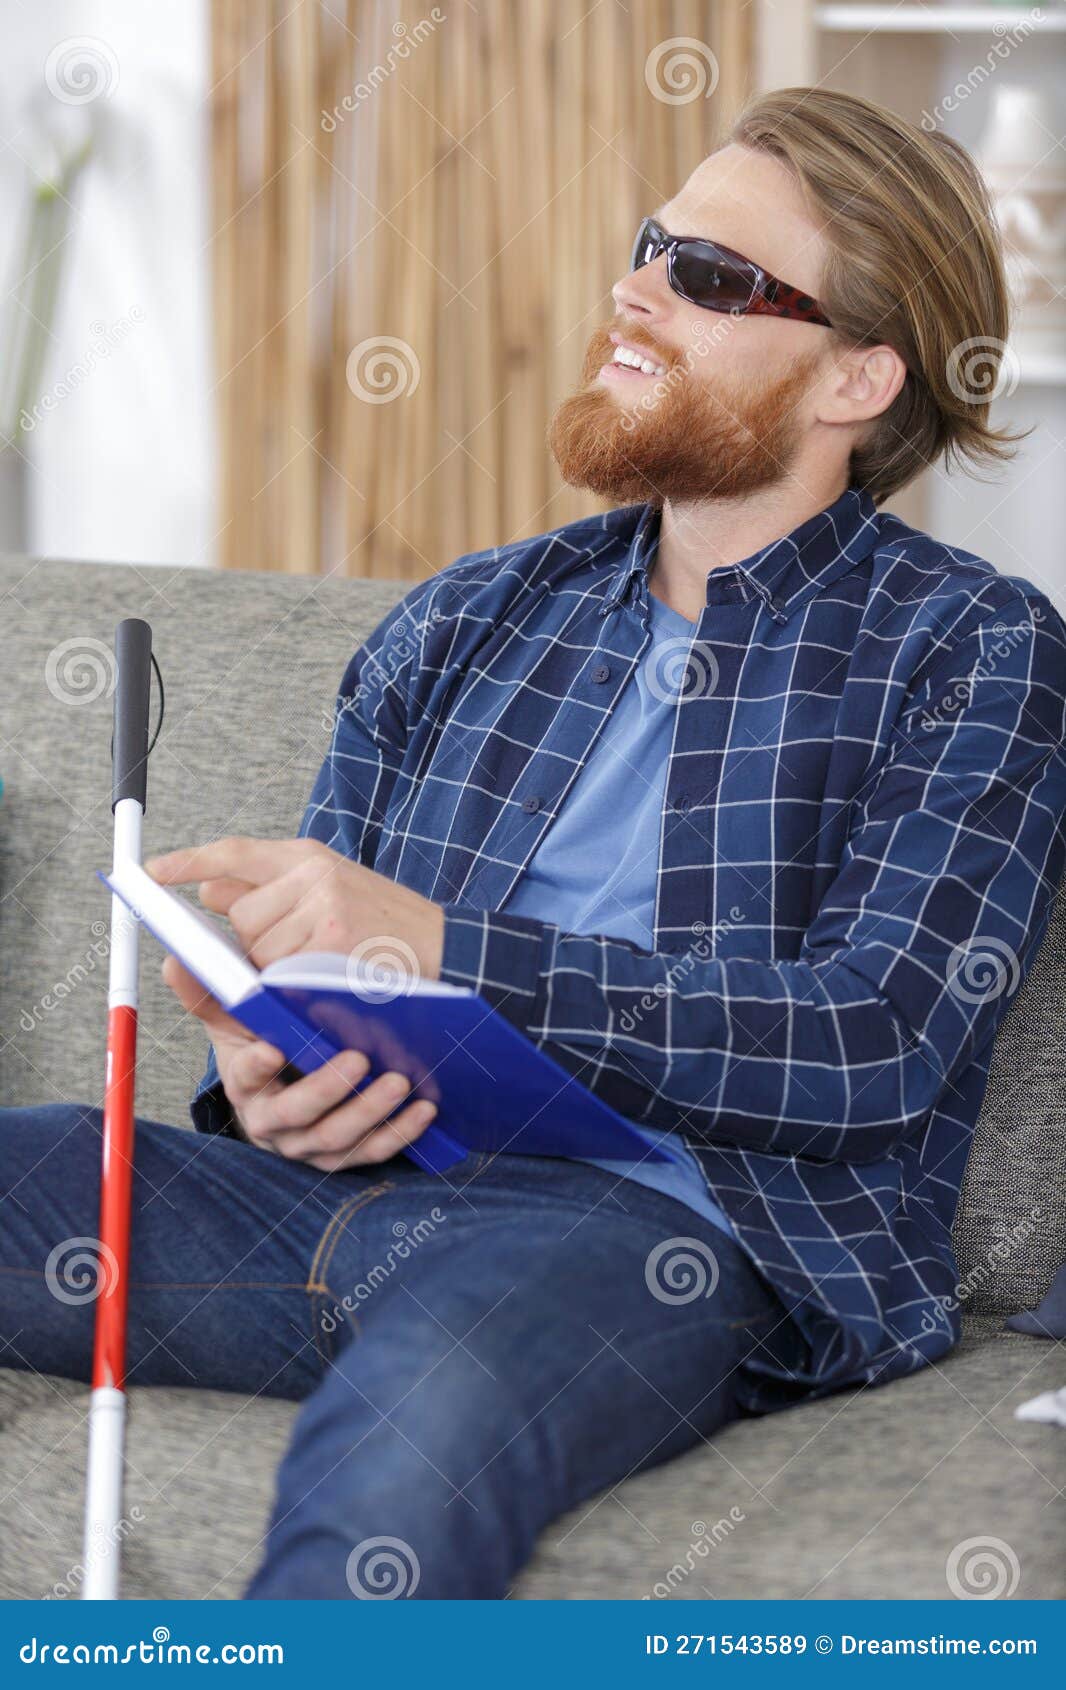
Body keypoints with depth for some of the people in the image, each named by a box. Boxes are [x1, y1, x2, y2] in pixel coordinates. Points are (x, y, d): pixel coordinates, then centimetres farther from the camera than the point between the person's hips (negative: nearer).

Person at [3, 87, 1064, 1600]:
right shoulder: (465, 622, 21)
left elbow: (878, 1048, -7)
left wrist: (440, 945, -15)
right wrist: (264, 1075, -6)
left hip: (663, 1225, -5)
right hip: (348, 1185, 6)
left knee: (414, 1410, -41)